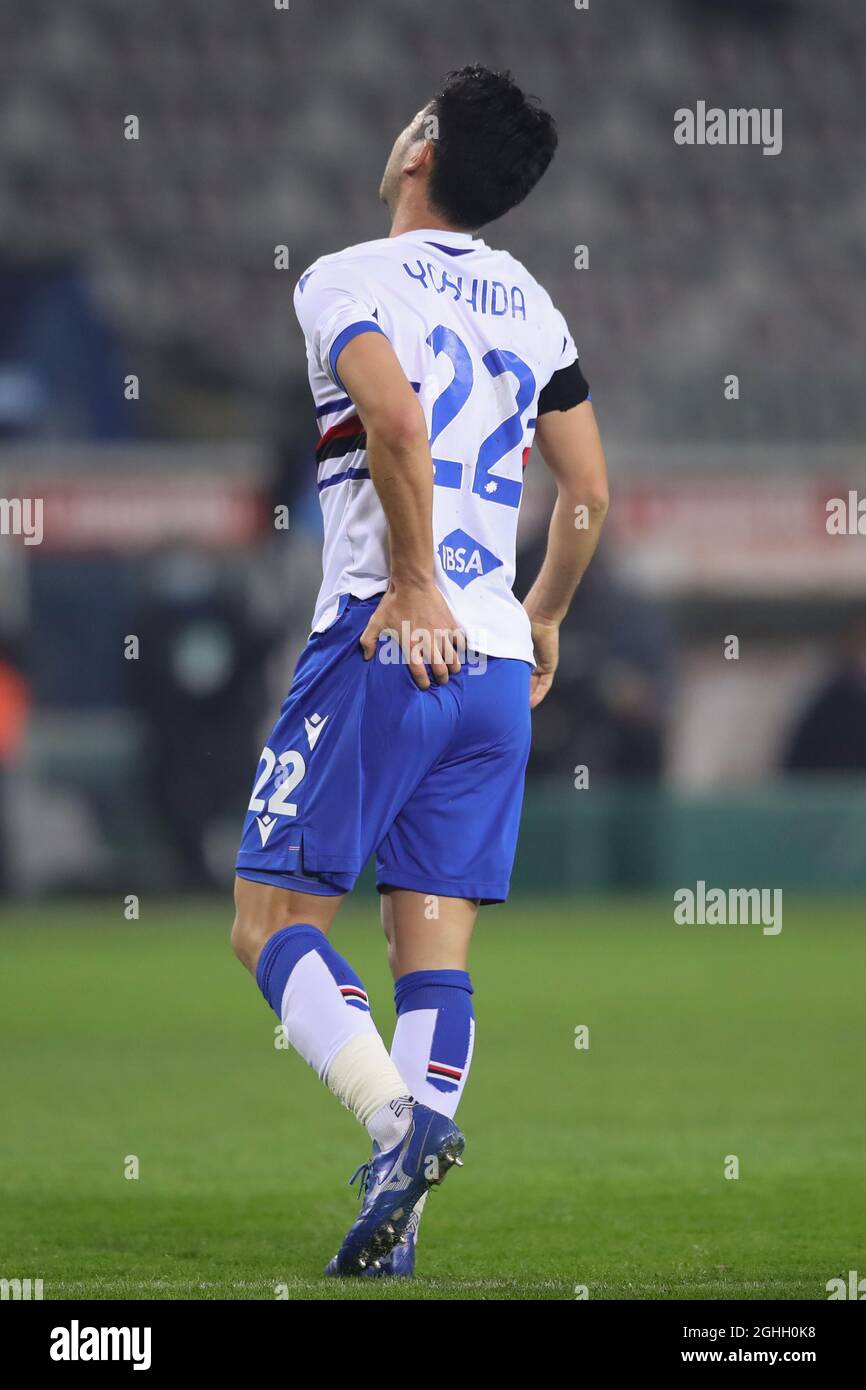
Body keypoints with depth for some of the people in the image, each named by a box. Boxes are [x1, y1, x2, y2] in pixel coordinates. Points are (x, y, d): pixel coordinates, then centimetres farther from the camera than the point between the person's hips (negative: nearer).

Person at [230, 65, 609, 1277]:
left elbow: (397, 416, -24)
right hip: (498, 661, 6)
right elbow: (589, 491, 18)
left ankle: (401, 1118, -23)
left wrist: (415, 582, -16)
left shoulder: (348, 280, -5)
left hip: (386, 644, -6)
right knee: (436, 945, 3)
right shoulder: (530, 304, 14)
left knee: (273, 920, 0)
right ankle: (393, 1219, -6)